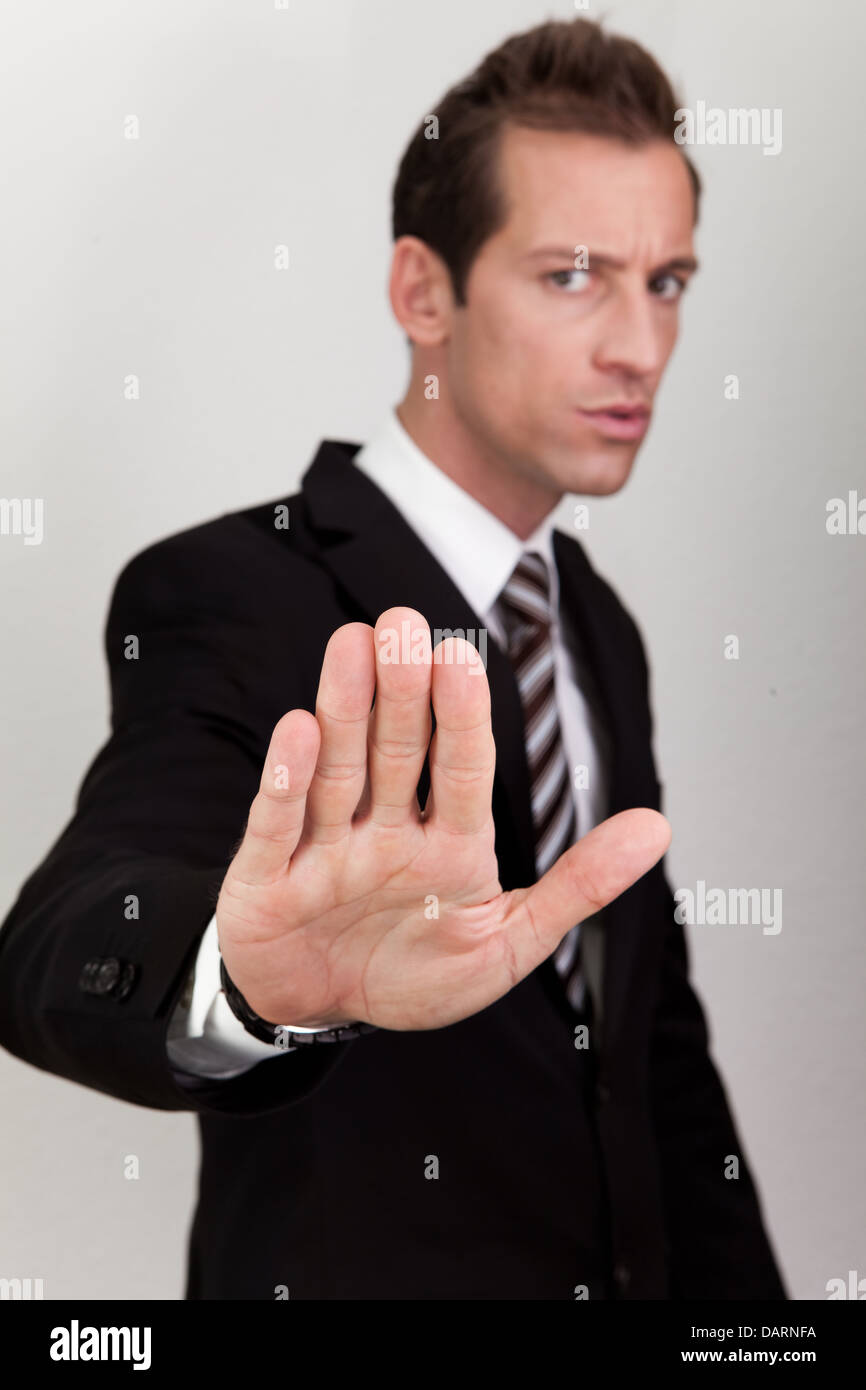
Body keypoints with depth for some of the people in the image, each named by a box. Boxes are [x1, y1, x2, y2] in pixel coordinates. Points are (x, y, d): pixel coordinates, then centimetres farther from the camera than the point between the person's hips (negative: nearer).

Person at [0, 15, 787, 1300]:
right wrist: (253, 988, -59)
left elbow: (657, 1030, 10)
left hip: (625, 1265, 7)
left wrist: (734, 1286, 2)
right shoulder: (226, 596, -19)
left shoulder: (599, 626, 3)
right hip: (343, 1267, -6)